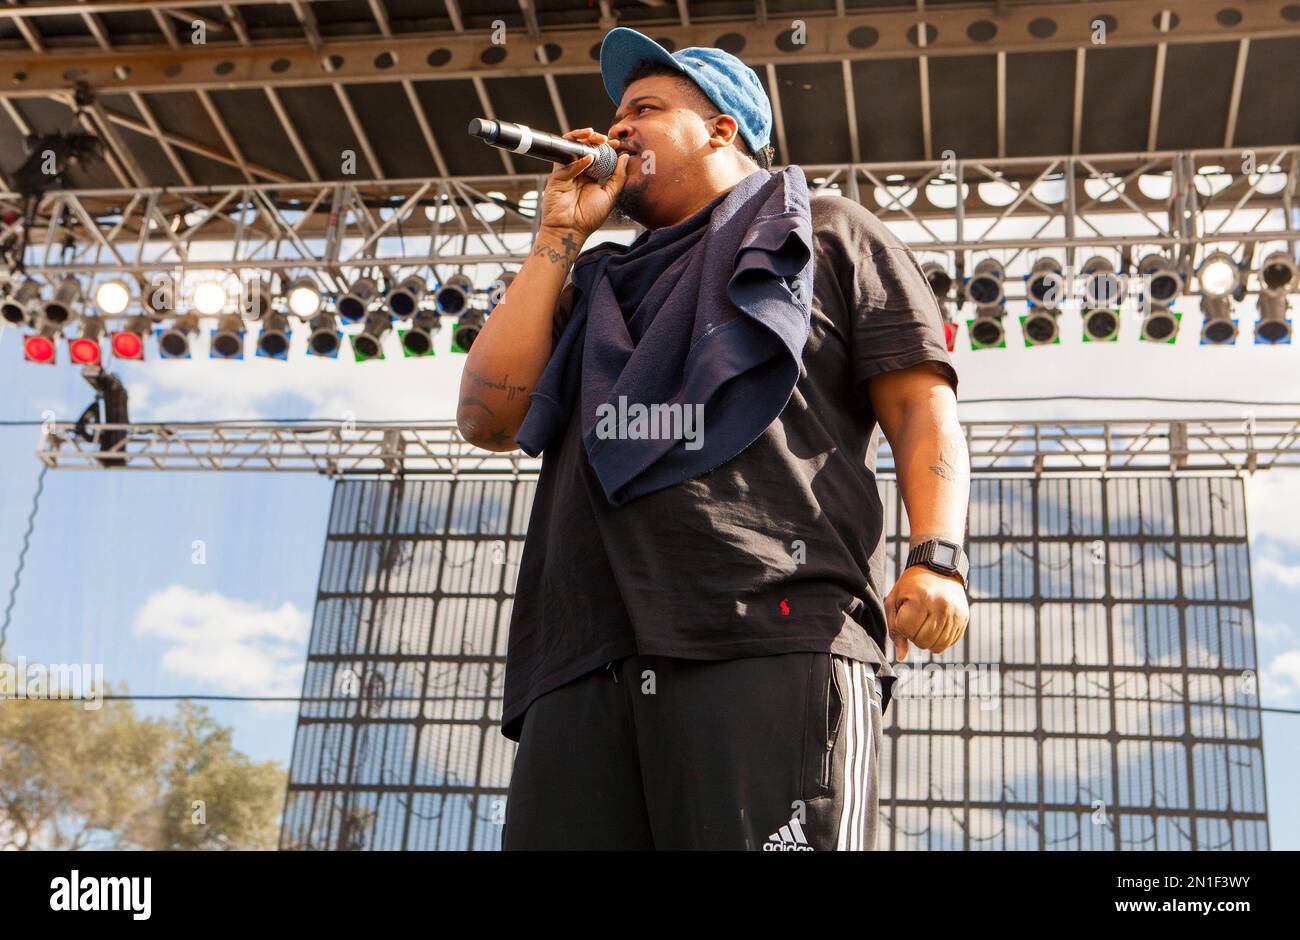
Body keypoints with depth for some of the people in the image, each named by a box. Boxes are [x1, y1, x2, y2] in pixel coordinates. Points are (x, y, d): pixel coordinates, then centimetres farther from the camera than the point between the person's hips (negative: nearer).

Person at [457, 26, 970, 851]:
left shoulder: (827, 234, 21)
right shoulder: (600, 287, 34)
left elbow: (921, 405, 9)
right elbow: (489, 420, 20)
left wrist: (937, 557, -9)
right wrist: (559, 237, 22)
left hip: (778, 636, -4)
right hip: (588, 663, 4)